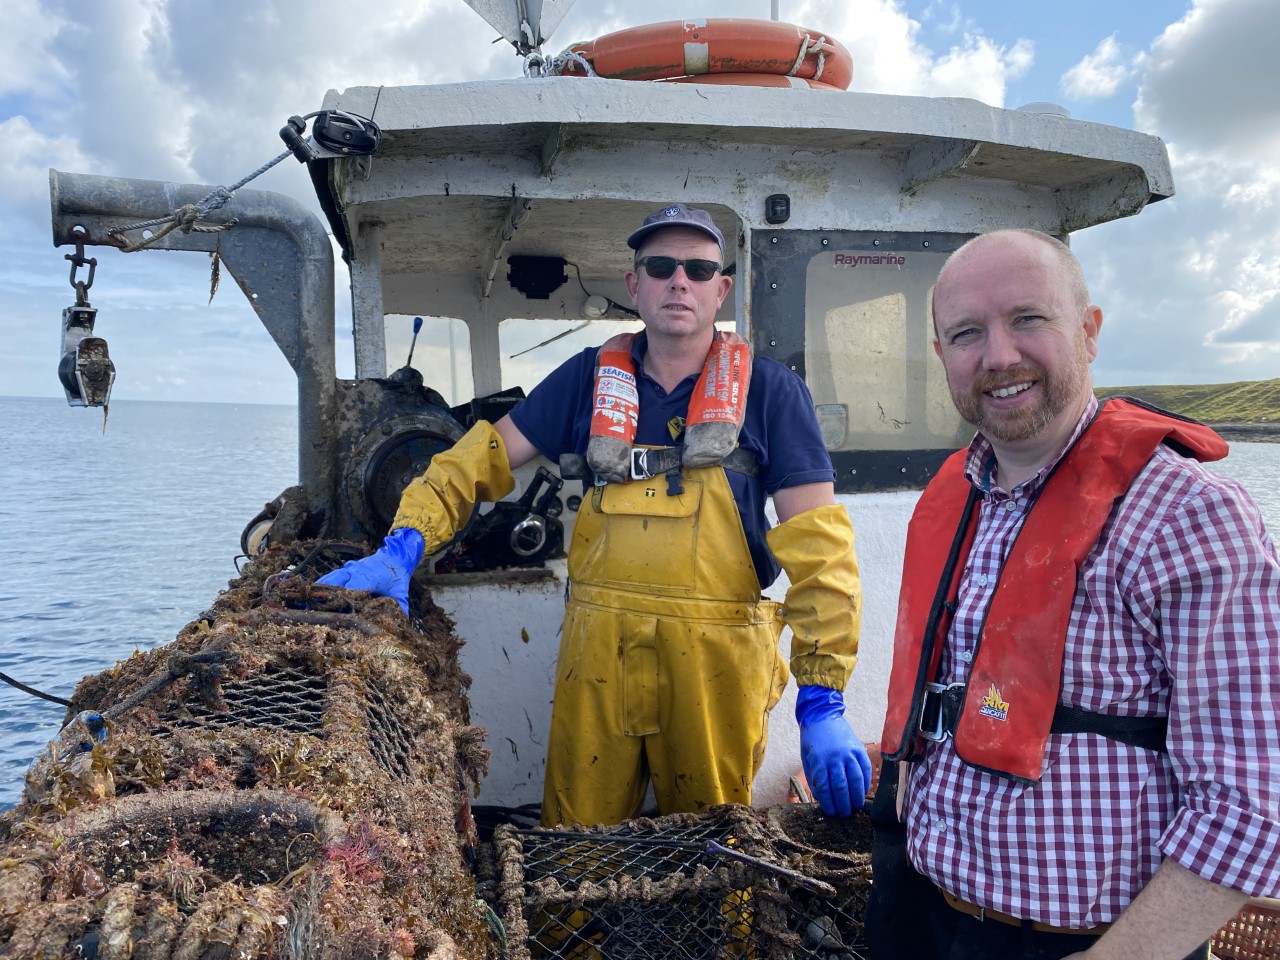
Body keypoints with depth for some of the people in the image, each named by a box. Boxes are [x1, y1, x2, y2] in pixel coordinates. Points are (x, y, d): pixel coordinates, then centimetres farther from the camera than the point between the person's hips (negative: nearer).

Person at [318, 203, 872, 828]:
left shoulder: (769, 391, -2)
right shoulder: (591, 378, 6)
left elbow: (818, 548, -6)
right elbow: (484, 458, 7)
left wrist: (822, 703, -13)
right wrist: (401, 550, -9)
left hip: (716, 659, -1)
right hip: (597, 654, 2)